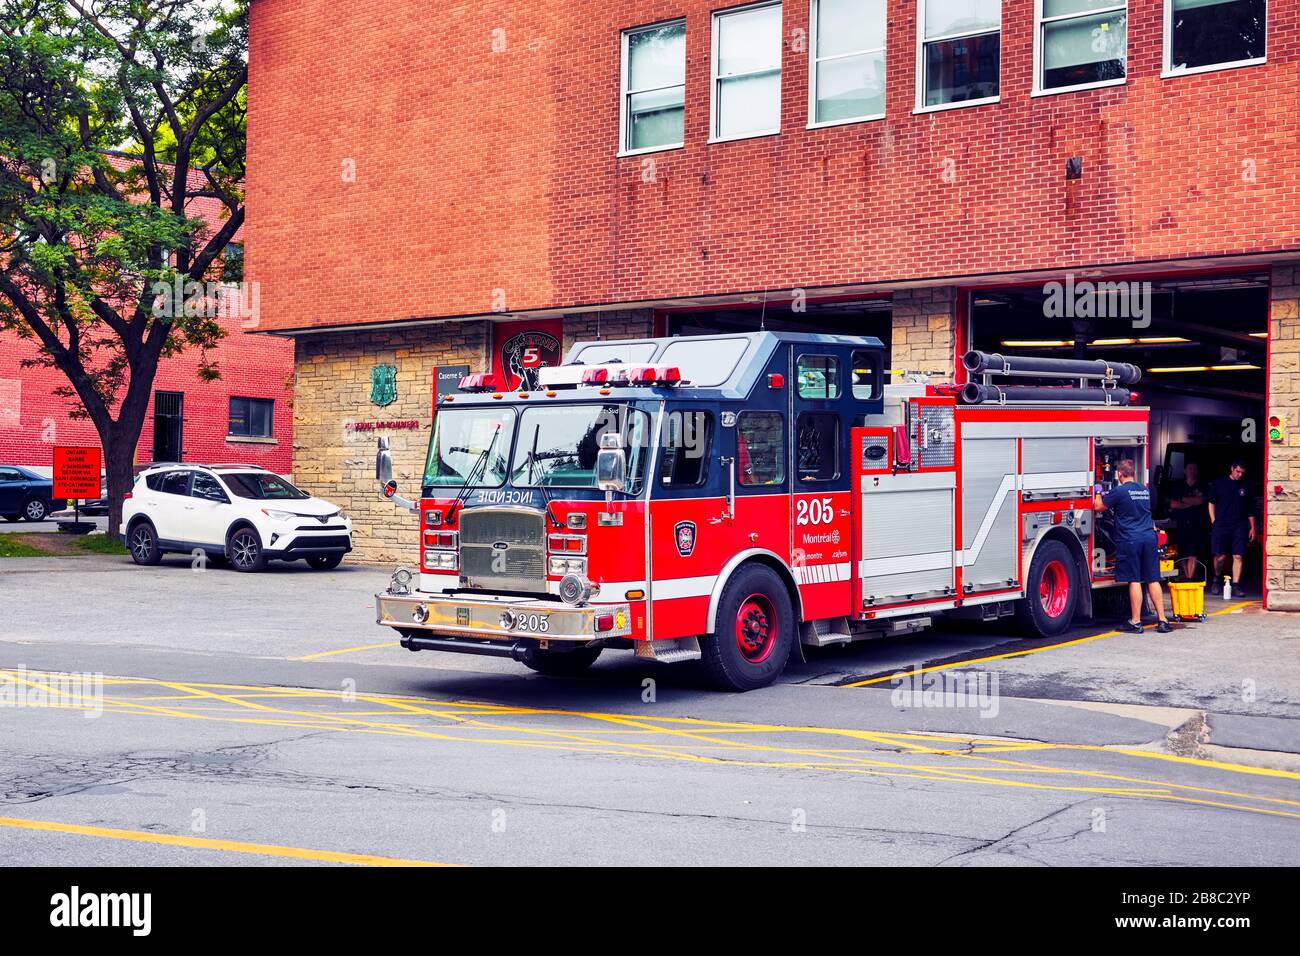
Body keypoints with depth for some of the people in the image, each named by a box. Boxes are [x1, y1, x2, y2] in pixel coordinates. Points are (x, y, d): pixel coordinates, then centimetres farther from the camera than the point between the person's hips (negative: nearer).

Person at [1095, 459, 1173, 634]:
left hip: (1130, 540, -5)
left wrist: (1098, 492, 21)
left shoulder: (1119, 491, -8)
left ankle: (1136, 622, 0)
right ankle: (1163, 620, 7)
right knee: (1153, 580, 7)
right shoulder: (1146, 490, 13)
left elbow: (1099, 506, 2)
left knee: (1134, 580, -2)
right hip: (1149, 538, 5)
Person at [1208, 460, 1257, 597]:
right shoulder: (1219, 483, 5)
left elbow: (1250, 511, 16)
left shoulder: (1246, 487, 11)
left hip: (1239, 527, 2)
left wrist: (1252, 528, 11)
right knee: (1220, 556, -3)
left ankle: (1236, 585, -1)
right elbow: (1211, 503, 9)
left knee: (1238, 556, -5)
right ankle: (1217, 580, 22)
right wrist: (1213, 522, 1)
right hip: (1221, 526, -2)